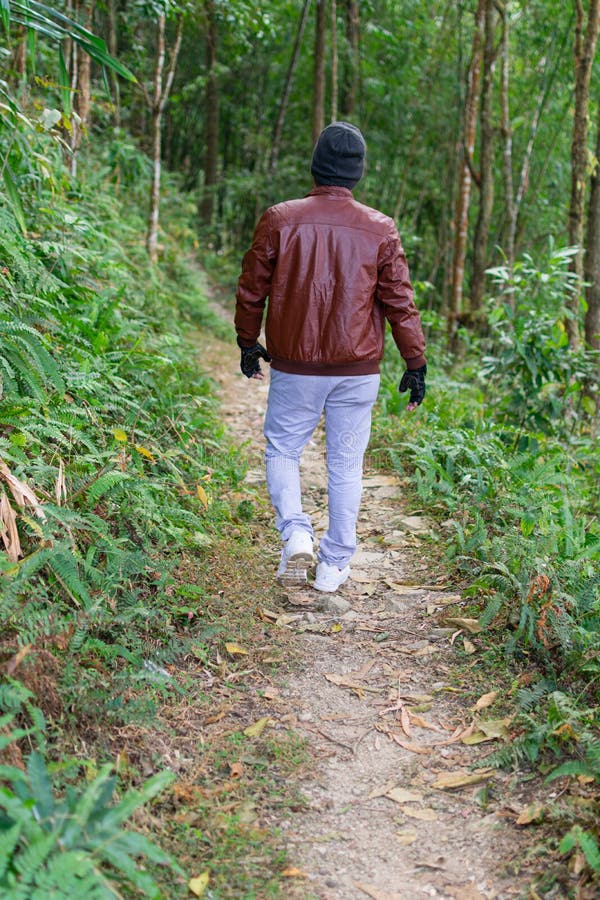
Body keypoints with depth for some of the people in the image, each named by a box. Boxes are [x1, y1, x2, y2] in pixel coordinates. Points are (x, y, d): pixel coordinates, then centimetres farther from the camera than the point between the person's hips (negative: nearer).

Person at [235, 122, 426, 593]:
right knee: (346, 465, 10)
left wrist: (248, 342, 18)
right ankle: (334, 565, 16)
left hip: (294, 366, -1)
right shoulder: (380, 229, -4)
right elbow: (400, 302, -1)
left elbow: (252, 289, 3)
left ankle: (296, 532, -5)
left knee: (282, 449, 16)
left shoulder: (279, 219, -5)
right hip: (357, 371, 1)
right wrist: (416, 364, 8)